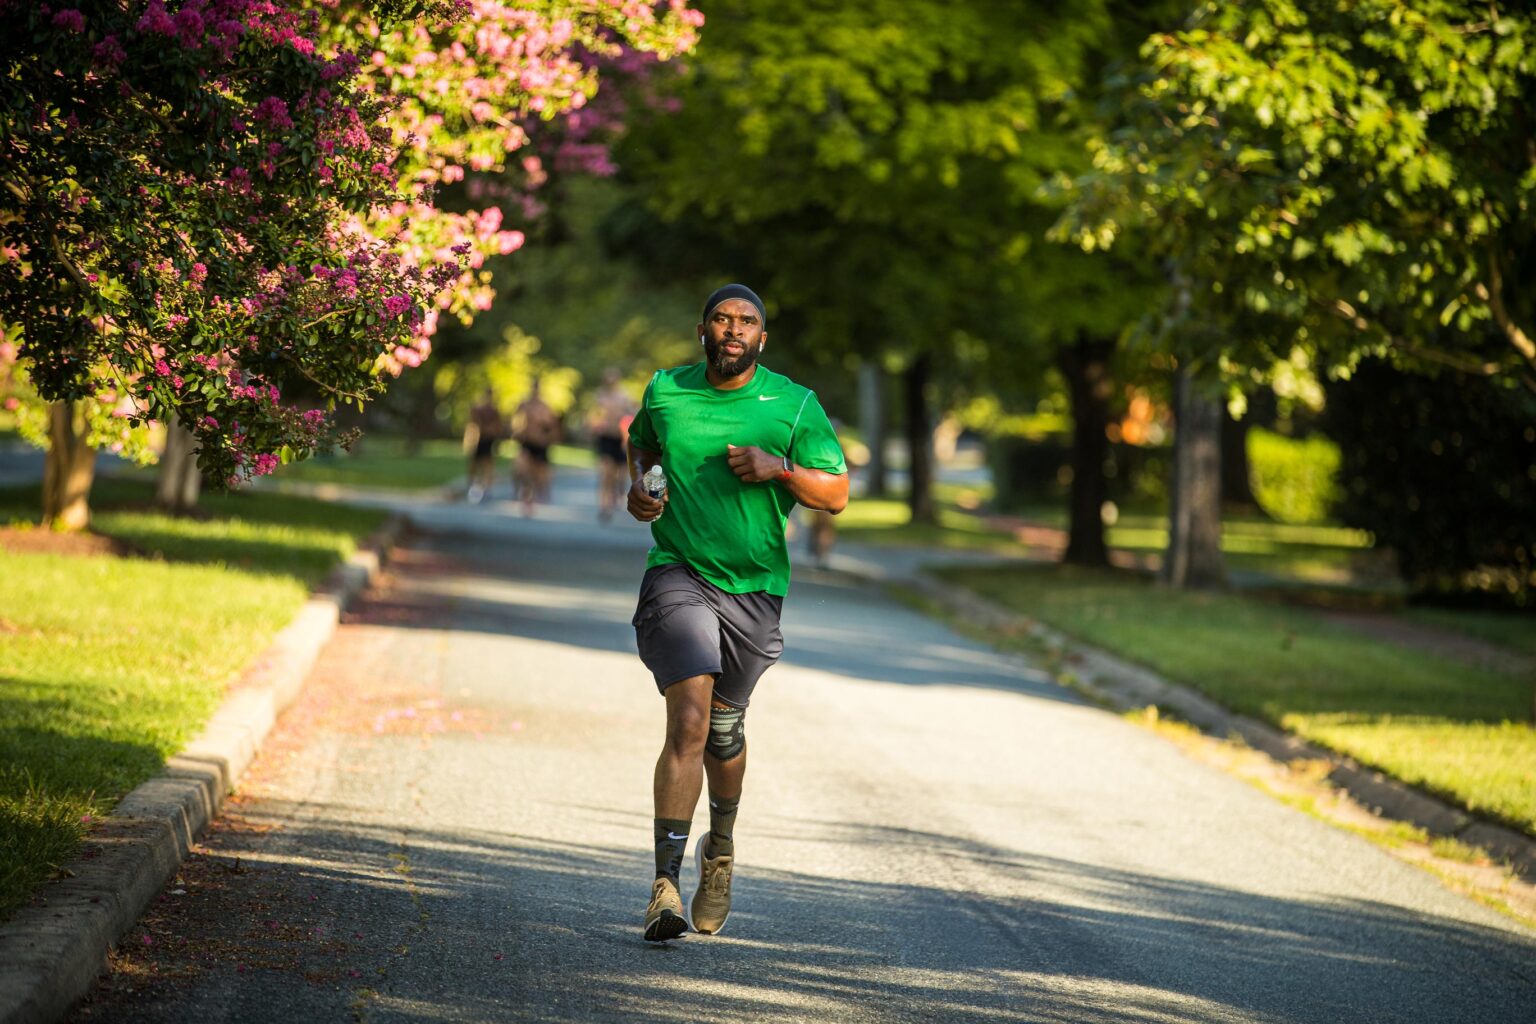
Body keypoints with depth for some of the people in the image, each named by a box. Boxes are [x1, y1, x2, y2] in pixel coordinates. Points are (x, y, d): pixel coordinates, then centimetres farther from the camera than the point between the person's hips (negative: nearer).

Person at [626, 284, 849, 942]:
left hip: (754, 586, 1)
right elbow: (641, 442, 26)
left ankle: (720, 849, 44)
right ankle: (665, 886, -21)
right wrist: (637, 484, 5)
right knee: (689, 721, -19)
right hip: (679, 573, -1)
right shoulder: (666, 392, 3)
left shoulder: (795, 405, -2)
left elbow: (836, 494, -1)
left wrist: (778, 467, -18)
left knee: (724, 728, 15)